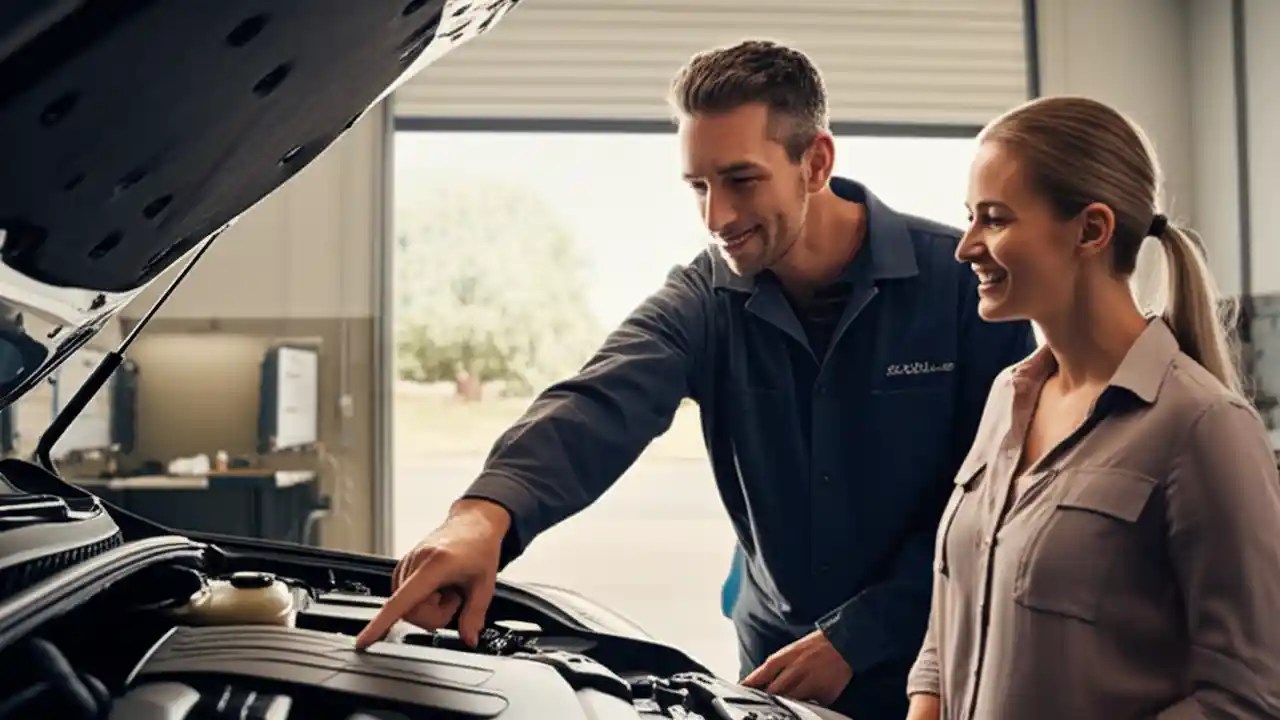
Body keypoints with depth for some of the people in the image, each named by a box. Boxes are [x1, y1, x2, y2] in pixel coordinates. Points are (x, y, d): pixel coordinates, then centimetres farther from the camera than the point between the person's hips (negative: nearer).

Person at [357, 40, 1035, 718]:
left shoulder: (965, 280, -15)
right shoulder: (703, 299, -9)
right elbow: (600, 405, -27)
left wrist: (854, 639, -18)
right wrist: (486, 511, -47)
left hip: (938, 665, -2)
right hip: (778, 661, 3)